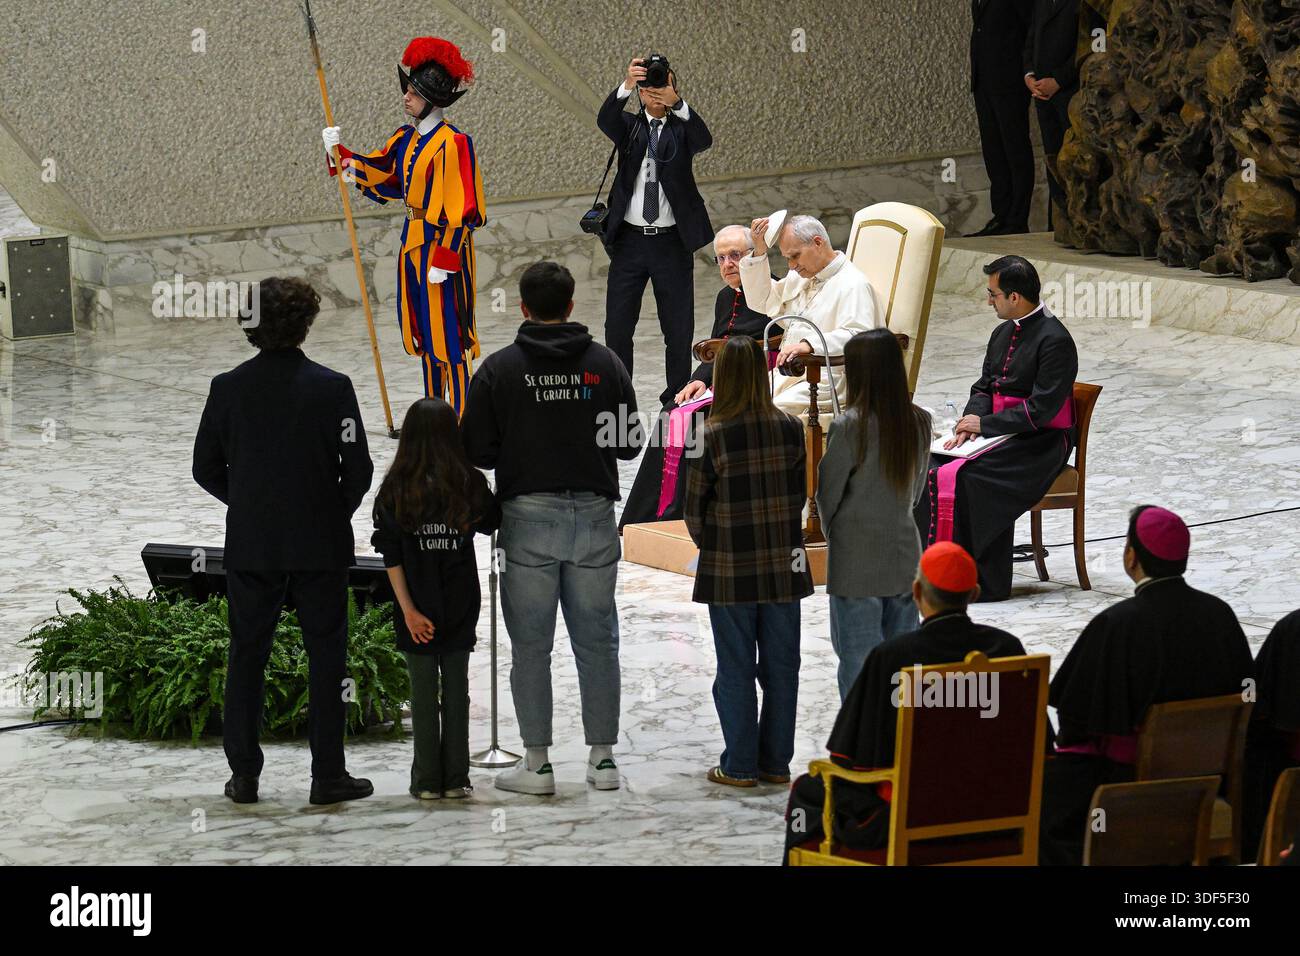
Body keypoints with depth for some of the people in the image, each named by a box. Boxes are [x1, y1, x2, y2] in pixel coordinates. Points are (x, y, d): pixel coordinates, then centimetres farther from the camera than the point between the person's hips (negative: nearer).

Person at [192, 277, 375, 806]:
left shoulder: (228, 388, -4)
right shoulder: (331, 387, -11)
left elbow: (206, 469, 1)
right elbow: (358, 469, -9)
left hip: (250, 544, 2)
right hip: (320, 544, -2)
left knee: (246, 656, 12)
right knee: (326, 657, 6)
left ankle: (243, 775, 13)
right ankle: (328, 776, 7)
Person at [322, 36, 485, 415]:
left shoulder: (452, 143, -17)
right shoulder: (406, 138, 9)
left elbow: (460, 210, -19)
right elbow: (375, 172, 18)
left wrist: (444, 259, -21)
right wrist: (339, 152, 3)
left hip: (443, 243, -9)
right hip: (414, 244, 9)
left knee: (449, 333, -6)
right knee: (424, 332, 15)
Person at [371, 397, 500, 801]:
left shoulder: (396, 489, -8)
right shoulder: (470, 484, -6)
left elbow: (392, 556, -11)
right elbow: (491, 523, 12)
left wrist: (408, 609, -10)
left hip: (418, 607, -1)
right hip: (460, 605, 1)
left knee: (423, 692, 6)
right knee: (456, 688, 9)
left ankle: (427, 780, 7)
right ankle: (455, 779, 11)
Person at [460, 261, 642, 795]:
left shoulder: (499, 369, -4)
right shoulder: (605, 364, 2)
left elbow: (477, 451, -5)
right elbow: (630, 443, 4)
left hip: (528, 516, -2)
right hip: (595, 516, 2)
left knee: (530, 646, 4)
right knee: (597, 641, 9)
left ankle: (537, 764, 4)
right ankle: (603, 758, 10)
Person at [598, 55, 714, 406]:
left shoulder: (682, 128, 3)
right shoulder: (629, 126, 6)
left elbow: (704, 139, -19)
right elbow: (605, 119, -16)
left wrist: (674, 102, -35)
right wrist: (626, 85, -35)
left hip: (672, 242, -1)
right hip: (629, 241, 1)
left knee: (679, 330, 3)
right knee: (617, 328, 2)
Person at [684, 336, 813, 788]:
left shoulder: (712, 436, -13)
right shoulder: (790, 429, -4)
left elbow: (694, 509, -6)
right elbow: (800, 495, 3)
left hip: (730, 569, -3)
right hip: (784, 565, 3)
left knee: (736, 669, 6)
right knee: (781, 665, 11)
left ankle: (739, 766, 10)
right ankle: (776, 763, 17)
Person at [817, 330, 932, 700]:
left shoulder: (849, 427, -17)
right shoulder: (920, 422, -1)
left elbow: (828, 493, -7)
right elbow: (917, 488, 9)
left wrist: (833, 534, 13)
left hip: (856, 564, -5)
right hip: (904, 555, 5)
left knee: (859, 668, 3)